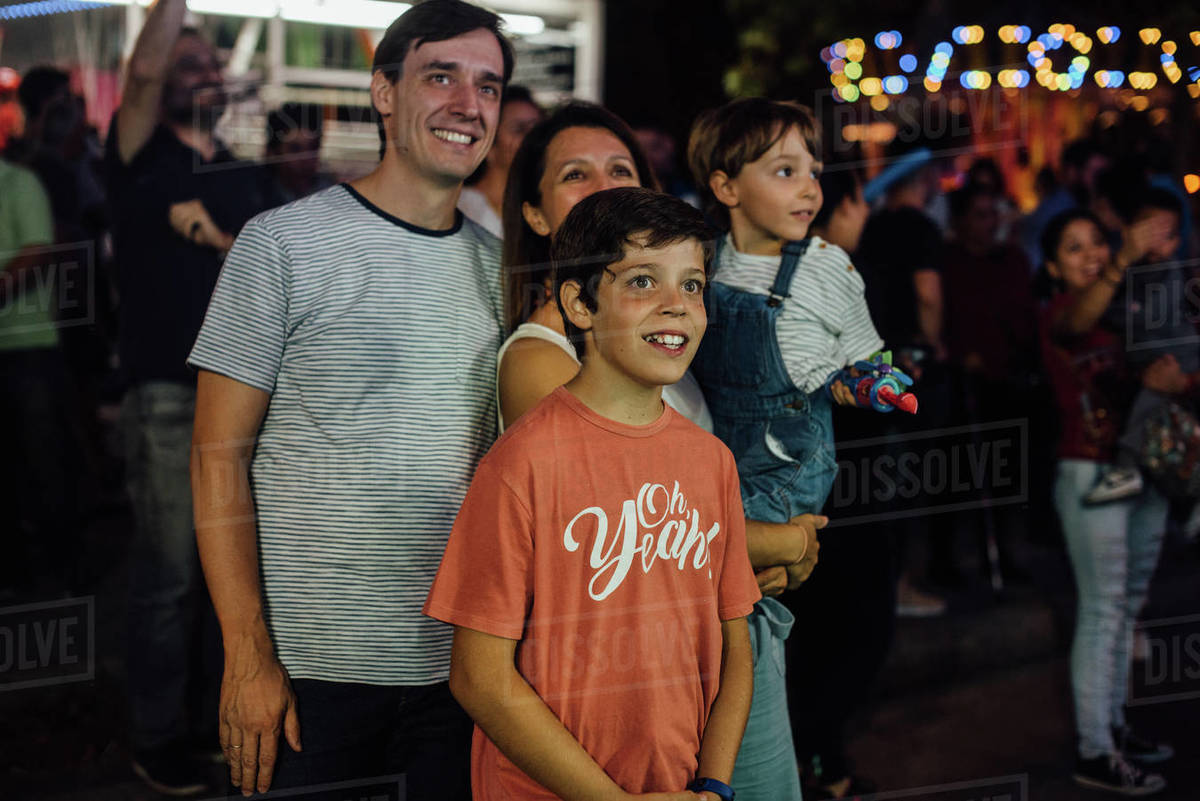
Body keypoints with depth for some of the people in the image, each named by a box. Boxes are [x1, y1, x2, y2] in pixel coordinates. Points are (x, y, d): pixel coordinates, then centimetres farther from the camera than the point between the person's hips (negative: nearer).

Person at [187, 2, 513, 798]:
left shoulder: (497, 265, 8)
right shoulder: (286, 244, -7)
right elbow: (220, 462, -7)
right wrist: (249, 658, -12)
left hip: (459, 668, 4)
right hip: (313, 668, -4)